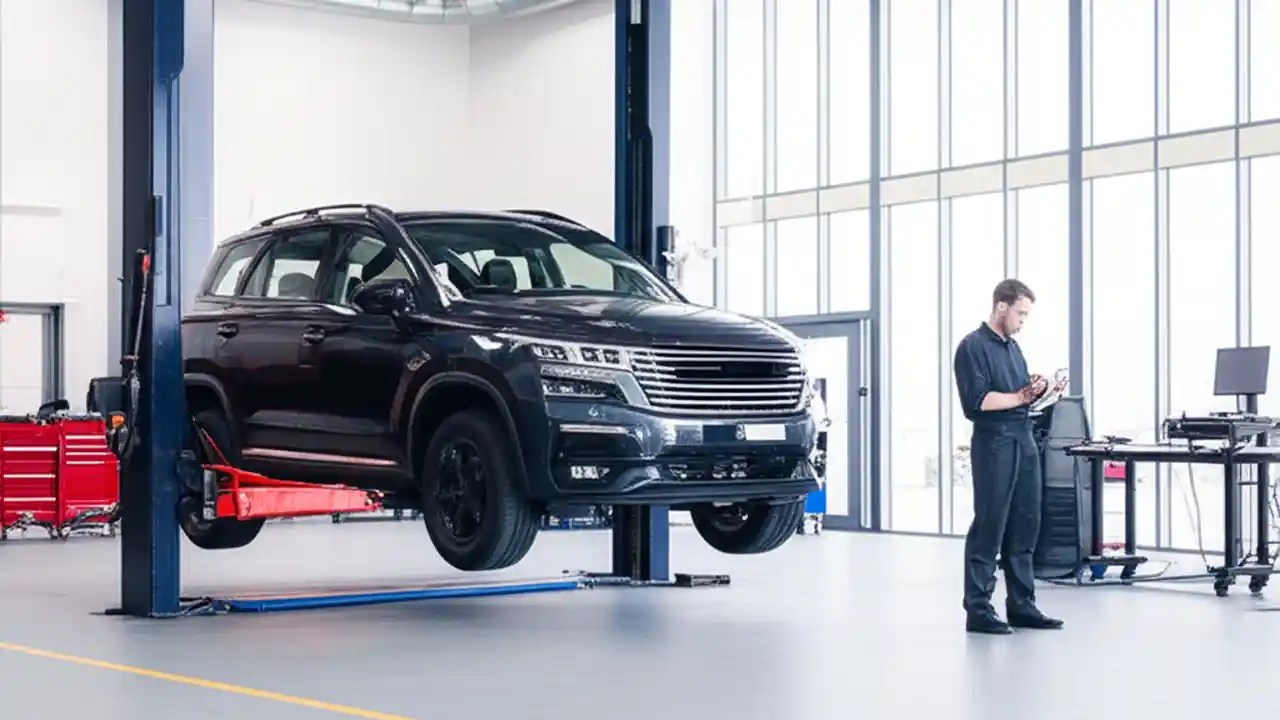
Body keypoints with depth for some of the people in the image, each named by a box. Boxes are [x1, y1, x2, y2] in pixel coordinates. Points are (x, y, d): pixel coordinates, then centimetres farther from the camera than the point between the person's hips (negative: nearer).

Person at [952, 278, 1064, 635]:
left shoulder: (1013, 347, 18)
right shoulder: (973, 347, -9)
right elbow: (976, 400, -18)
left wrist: (1035, 390, 0)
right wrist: (1019, 397, -13)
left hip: (1024, 441, 8)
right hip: (993, 443, -8)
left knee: (1024, 525, 9)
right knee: (989, 527, -5)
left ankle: (1021, 604, 16)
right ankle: (978, 610, 0)